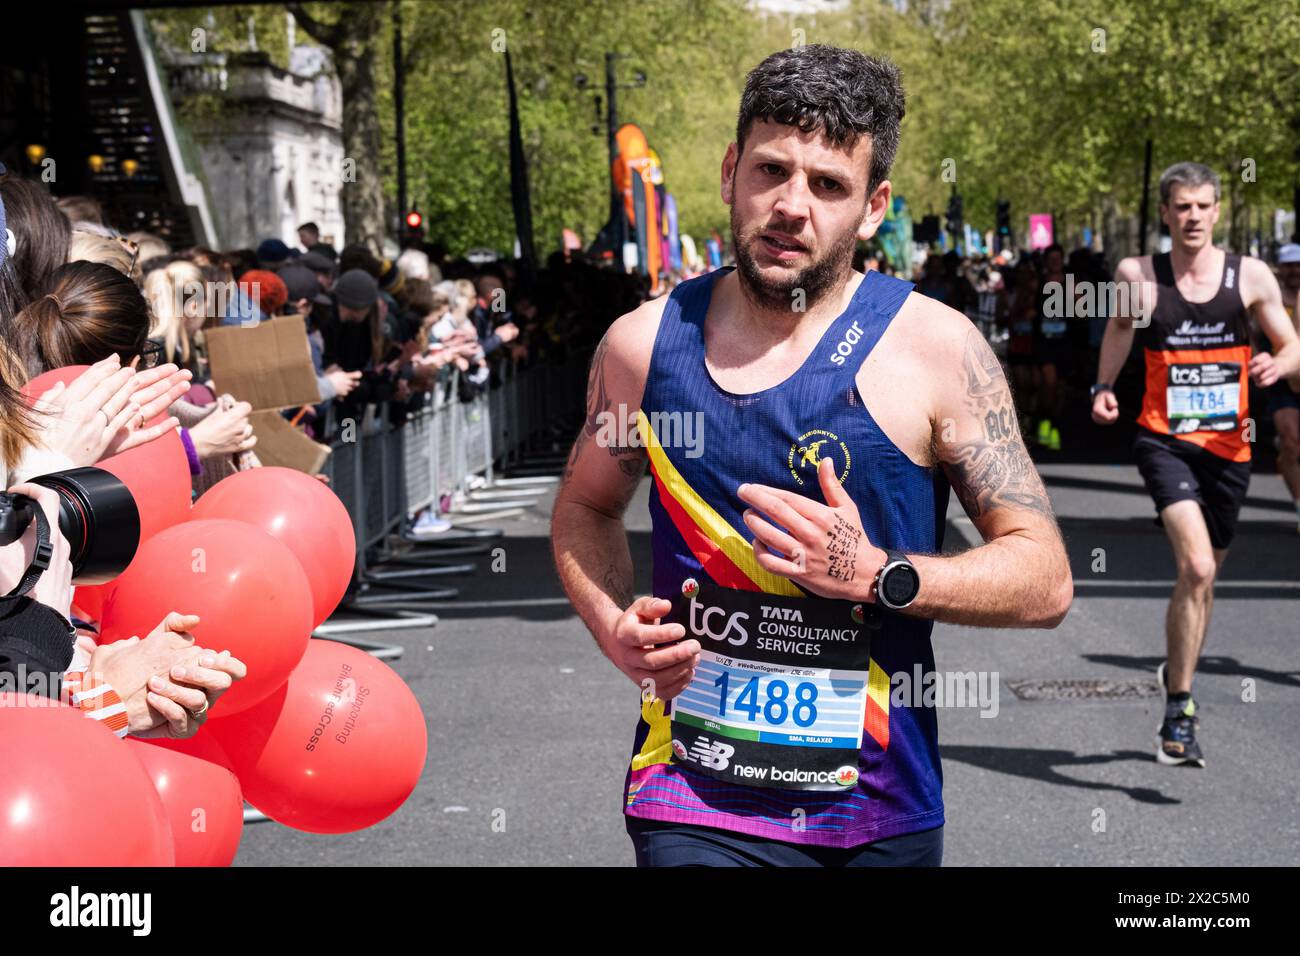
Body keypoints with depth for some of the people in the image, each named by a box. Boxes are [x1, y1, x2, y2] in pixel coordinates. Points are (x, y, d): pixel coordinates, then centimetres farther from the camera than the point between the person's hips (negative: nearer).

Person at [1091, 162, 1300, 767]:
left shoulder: (1250, 275, 1)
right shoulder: (1137, 275, -1)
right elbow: (1119, 327, 19)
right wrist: (1104, 386, 5)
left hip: (1229, 446, 3)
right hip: (1164, 440, -3)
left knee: (1204, 576, 16)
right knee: (1196, 567, -22)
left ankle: (1175, 675, 43)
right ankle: (1179, 714, -13)